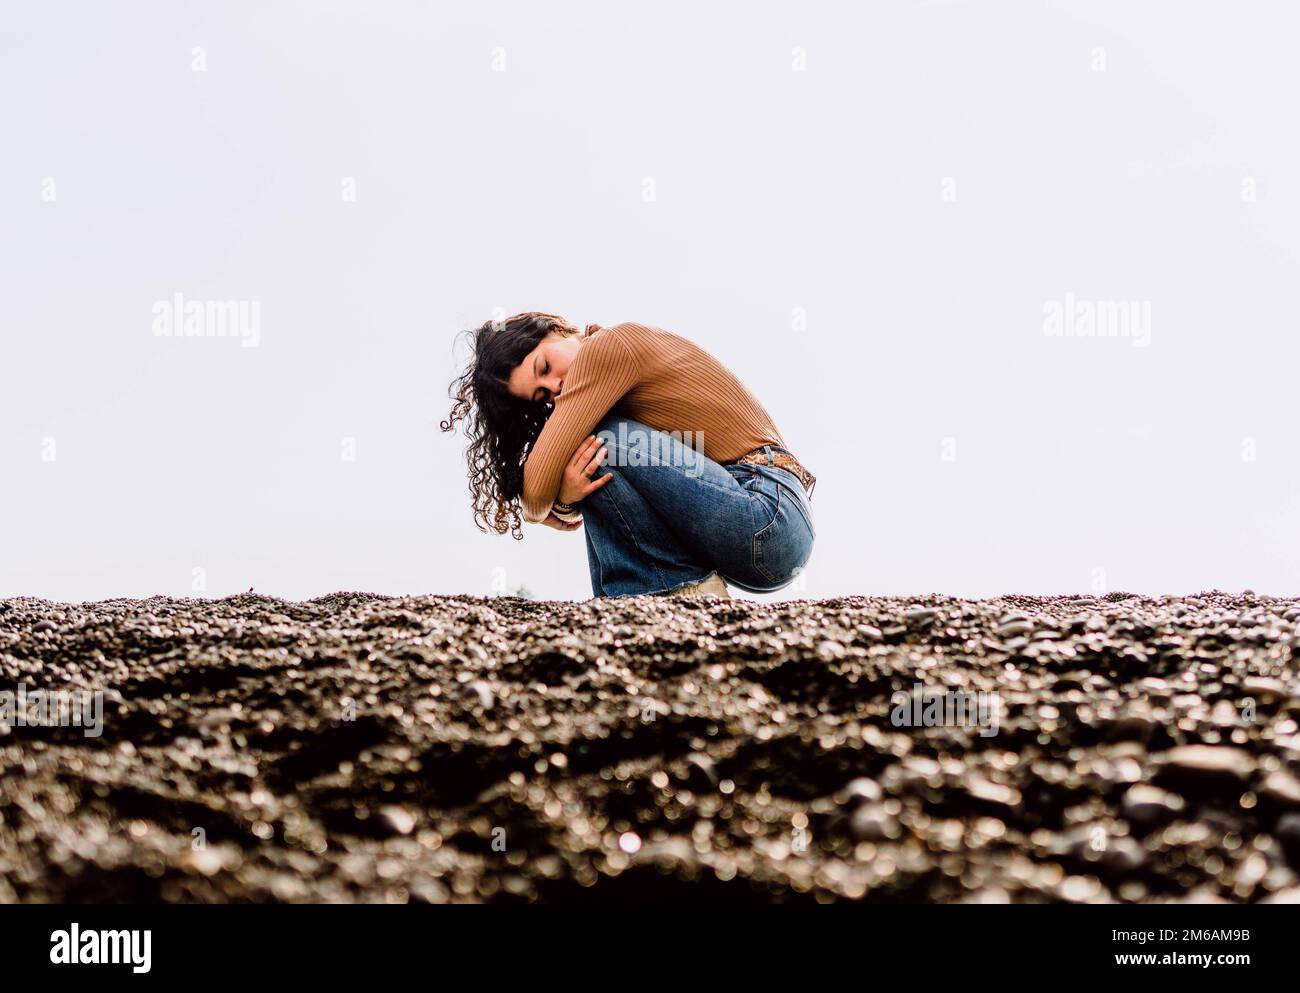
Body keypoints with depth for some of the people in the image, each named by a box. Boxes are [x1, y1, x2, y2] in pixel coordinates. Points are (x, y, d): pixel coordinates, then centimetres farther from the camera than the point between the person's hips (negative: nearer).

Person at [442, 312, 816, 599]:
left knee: (598, 444, -16)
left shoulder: (608, 345, -9)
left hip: (767, 519, -10)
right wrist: (564, 502, -7)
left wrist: (540, 505, 7)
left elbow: (539, 481, -14)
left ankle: (687, 590, -8)